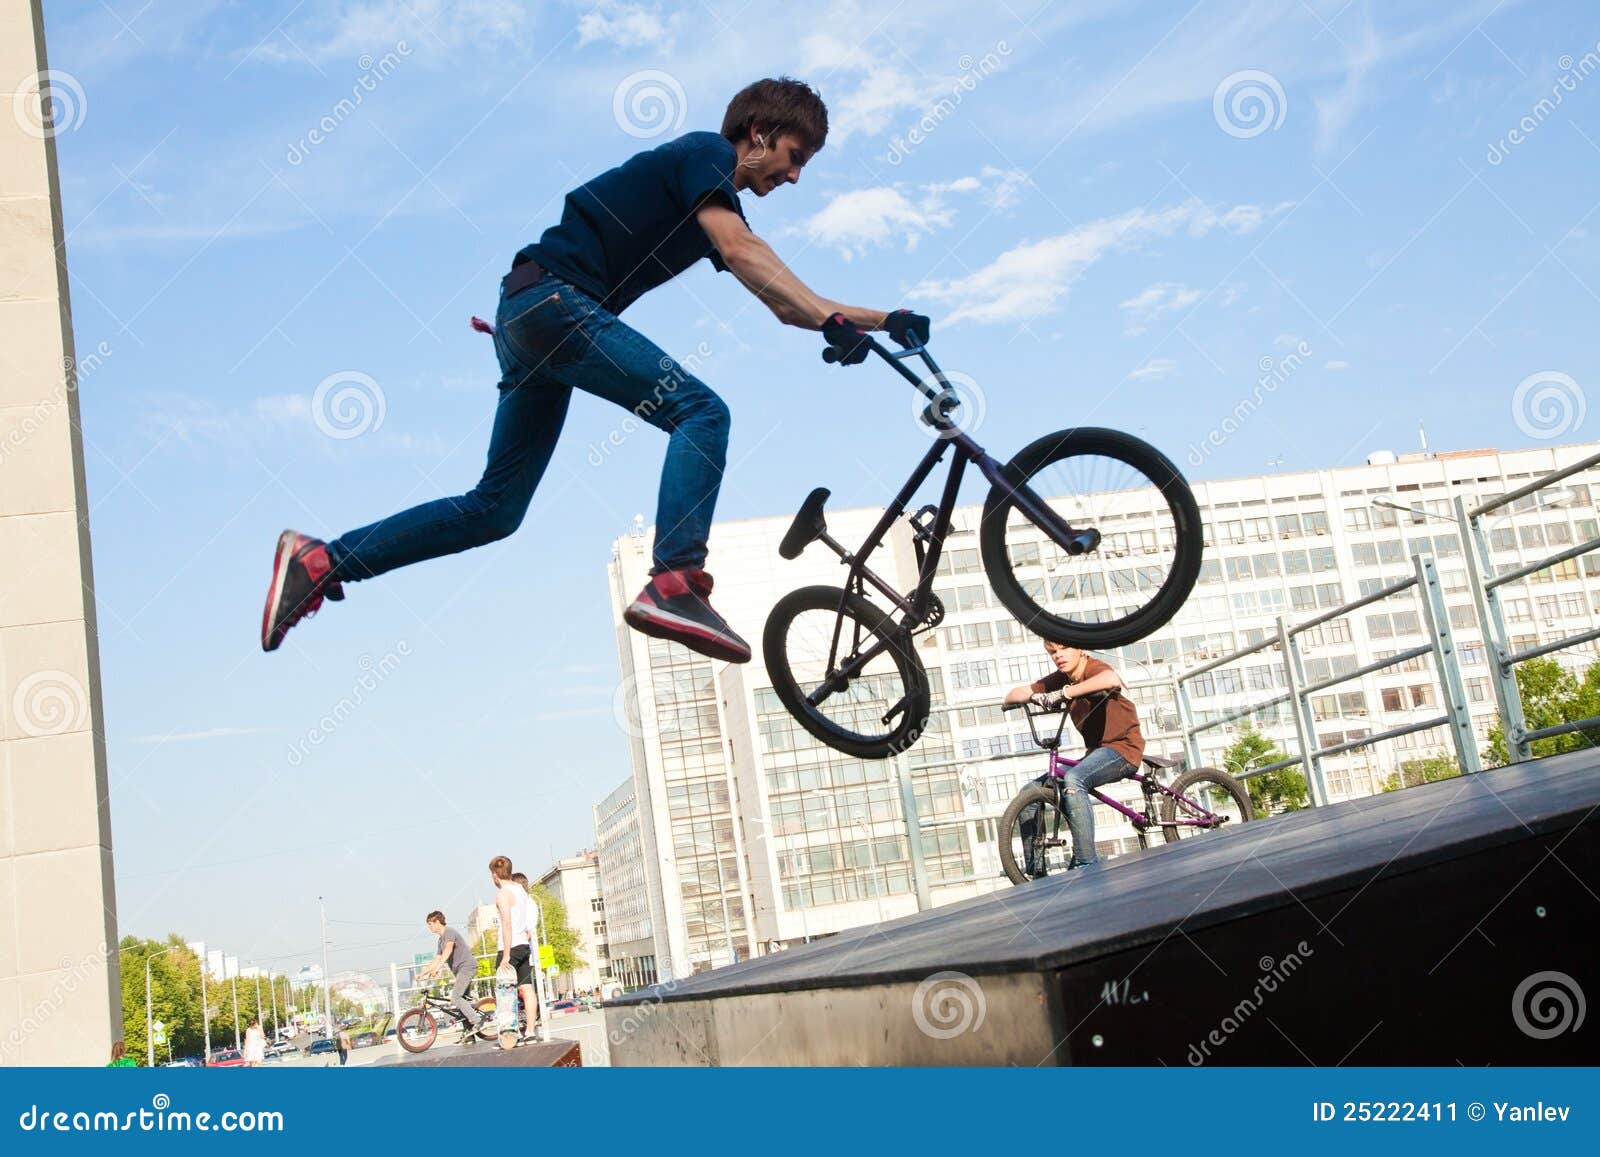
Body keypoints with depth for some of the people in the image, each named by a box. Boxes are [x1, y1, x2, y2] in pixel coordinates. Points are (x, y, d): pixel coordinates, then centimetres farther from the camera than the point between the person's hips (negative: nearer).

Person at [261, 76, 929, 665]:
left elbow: (781, 303, 20)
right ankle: (673, 585, -31)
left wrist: (877, 320, 15)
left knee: (496, 508, 8)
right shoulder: (705, 154, -2)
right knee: (699, 411, -19)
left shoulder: (716, 206, 24)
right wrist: (834, 318, -25)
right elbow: (741, 253, -19)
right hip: (553, 300, -10)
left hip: (527, 318, 10)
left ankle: (320, 562, 11)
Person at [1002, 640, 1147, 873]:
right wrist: (1032, 696, -21)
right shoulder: (1060, 679, 6)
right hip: (1096, 751, 8)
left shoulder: (1094, 668, -14)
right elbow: (1012, 696, 3)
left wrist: (1064, 694, -41)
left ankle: (1087, 864, -34)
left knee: (1072, 780, -36)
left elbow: (1112, 679, -41)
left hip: (1122, 746, -8)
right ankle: (1034, 870, 7)